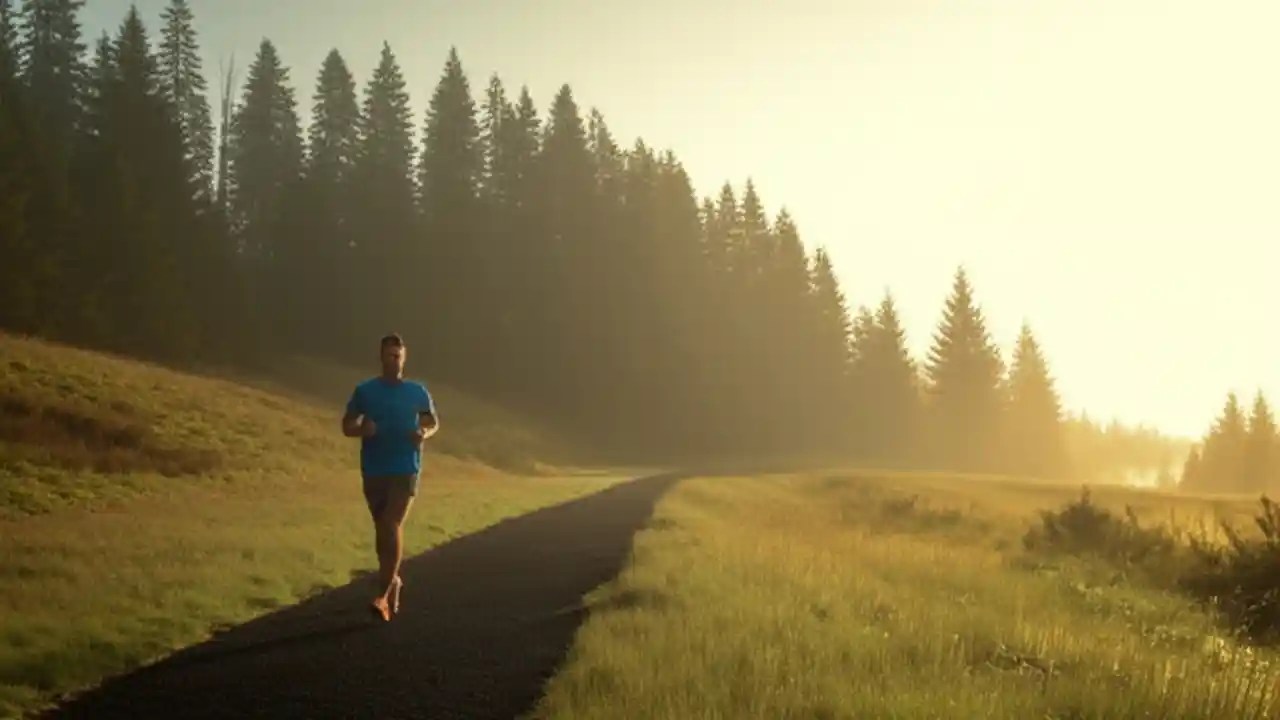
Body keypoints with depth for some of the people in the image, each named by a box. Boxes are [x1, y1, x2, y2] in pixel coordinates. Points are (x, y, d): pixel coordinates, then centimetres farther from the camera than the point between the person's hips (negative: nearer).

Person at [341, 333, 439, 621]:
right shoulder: (364, 391, 0)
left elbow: (434, 421, 13)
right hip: (373, 470, 2)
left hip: (405, 469, -2)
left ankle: (383, 595, -13)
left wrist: (425, 433, -9)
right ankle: (393, 580, 35)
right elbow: (347, 426, 5)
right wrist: (363, 429, -18)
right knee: (382, 529, 13)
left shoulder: (417, 391, 1)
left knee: (393, 527, -13)